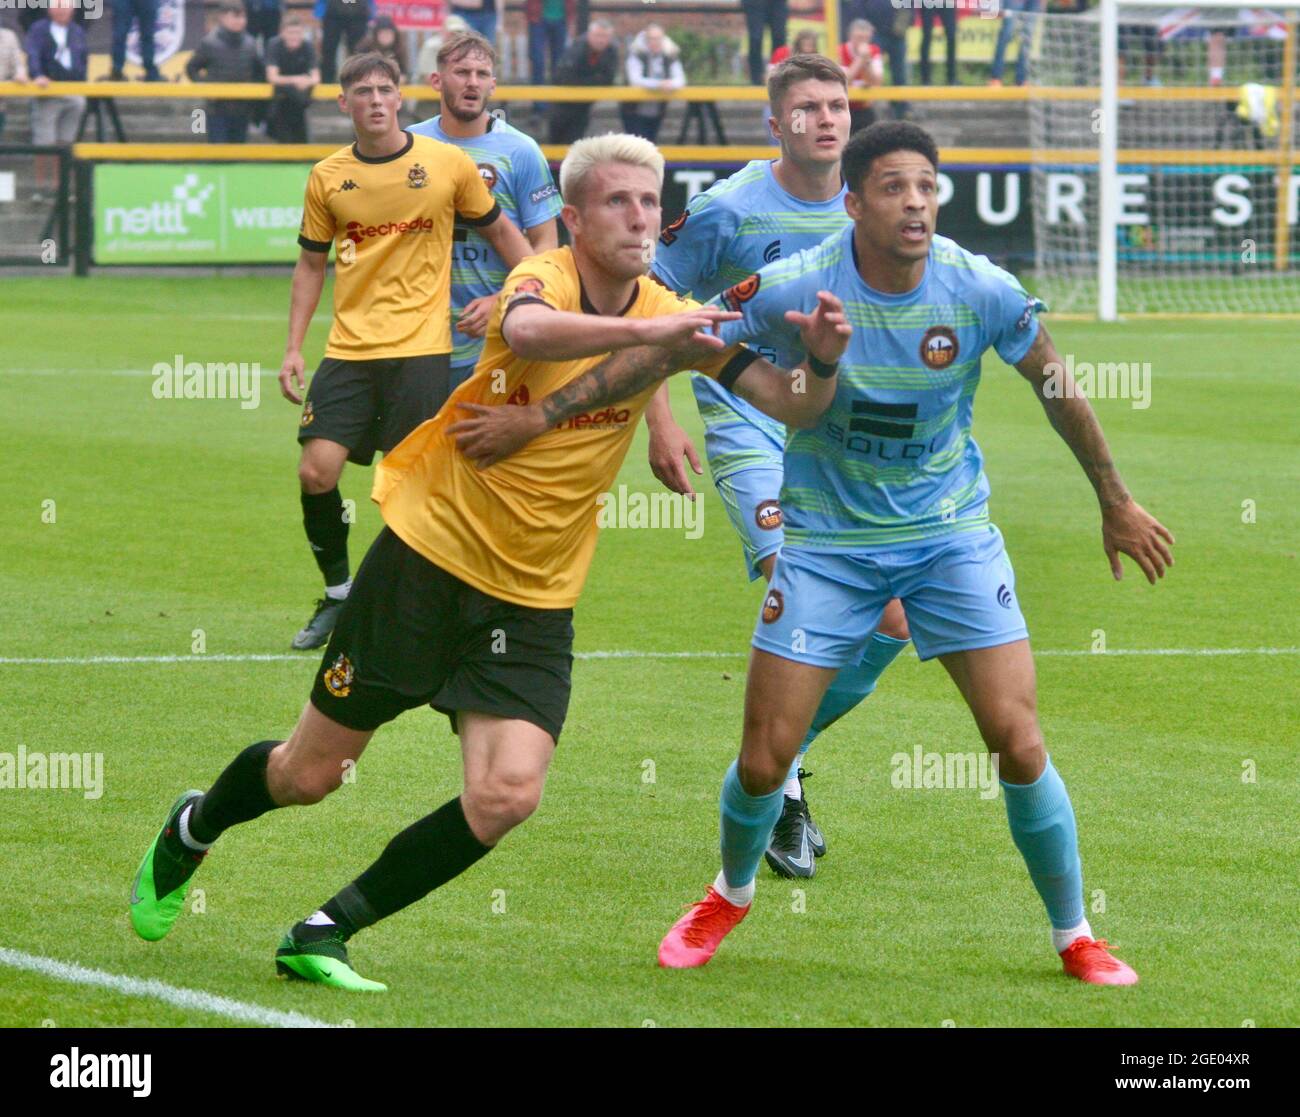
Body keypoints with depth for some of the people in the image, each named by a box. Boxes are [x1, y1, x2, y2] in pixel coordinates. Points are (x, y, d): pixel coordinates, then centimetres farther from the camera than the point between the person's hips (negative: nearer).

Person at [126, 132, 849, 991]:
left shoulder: (668, 317, -2)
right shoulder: (544, 279, -16)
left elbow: (793, 407, -4)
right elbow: (528, 330, -42)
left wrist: (820, 359, -24)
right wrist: (648, 331, -49)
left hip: (534, 599, 4)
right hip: (428, 556, -4)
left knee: (508, 796, -14)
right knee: (308, 775, 6)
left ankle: (325, 934, 3)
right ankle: (191, 833, 40)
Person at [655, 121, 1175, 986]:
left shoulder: (982, 290, -14)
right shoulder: (794, 288, -19)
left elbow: (1059, 388, 3)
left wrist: (1115, 503, 12)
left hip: (951, 535, 0)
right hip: (826, 541, 0)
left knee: (1019, 743, -10)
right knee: (765, 760, -2)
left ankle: (1074, 936, 10)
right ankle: (732, 895, 31)